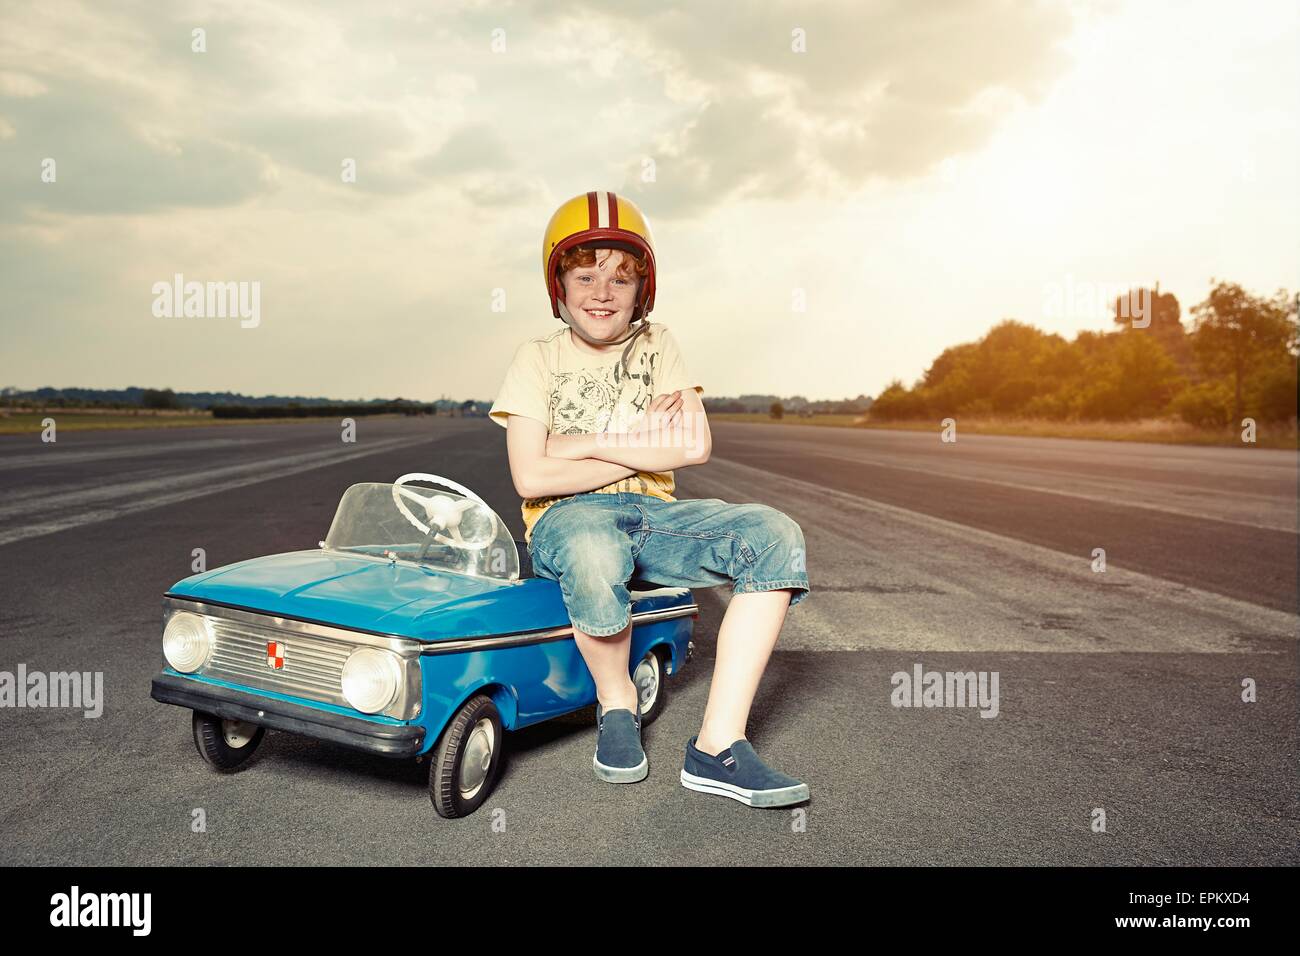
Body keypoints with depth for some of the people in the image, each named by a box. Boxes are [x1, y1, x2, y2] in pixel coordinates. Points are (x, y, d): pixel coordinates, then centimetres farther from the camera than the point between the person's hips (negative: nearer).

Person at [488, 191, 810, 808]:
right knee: (595, 554, -42)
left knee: (775, 536, -23)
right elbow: (531, 478, -9)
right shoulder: (538, 359, 4)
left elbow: (695, 446, -3)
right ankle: (617, 704, -9)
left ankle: (717, 746, -25)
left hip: (651, 514, 4)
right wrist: (639, 444, -6)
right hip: (566, 519, -3)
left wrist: (592, 443, -9)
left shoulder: (657, 346, 12)